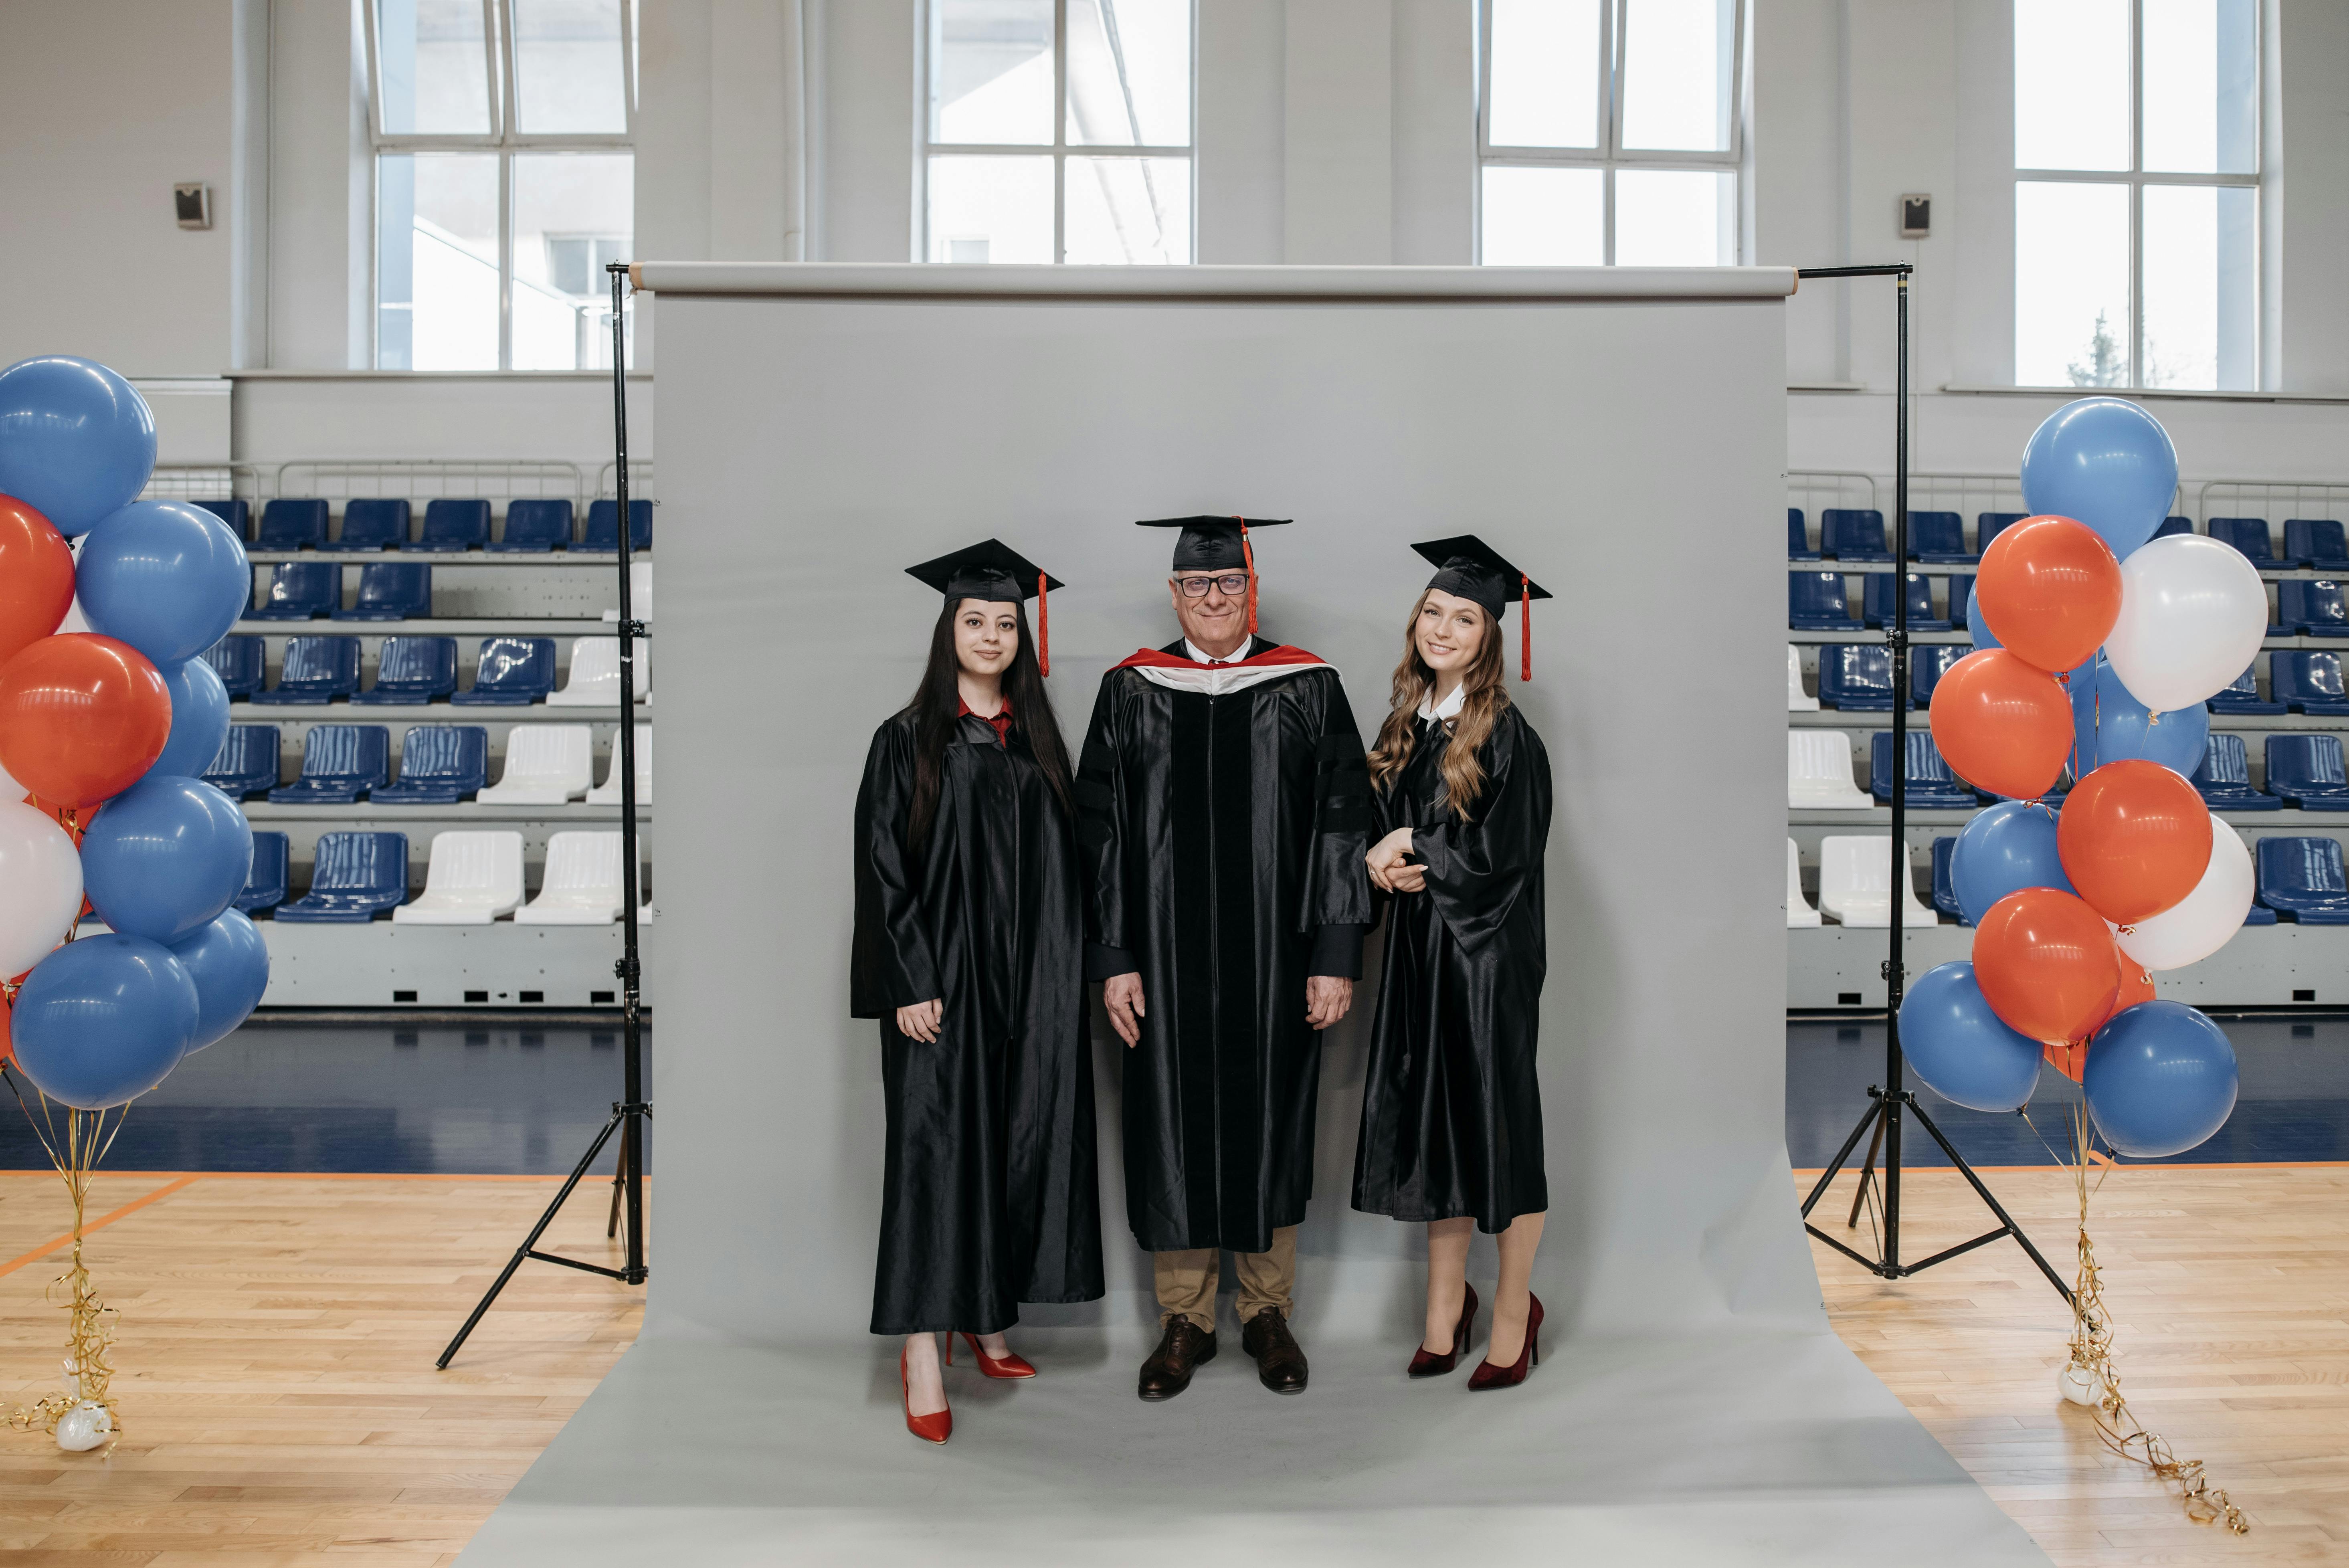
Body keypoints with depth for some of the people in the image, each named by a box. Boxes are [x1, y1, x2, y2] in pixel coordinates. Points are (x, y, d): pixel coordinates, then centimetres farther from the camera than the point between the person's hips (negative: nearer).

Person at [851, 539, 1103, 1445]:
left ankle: (989, 1321, 22)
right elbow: (882, 867, -6)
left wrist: (1067, 978, 5)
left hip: (1032, 982, 4)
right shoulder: (908, 740, -1)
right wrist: (909, 983, -14)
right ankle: (923, 1353, -1)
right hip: (941, 979, -4)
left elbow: (1063, 868, 11)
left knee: (1020, 1145, 8)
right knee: (936, 1144, -6)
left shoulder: (1039, 742, 11)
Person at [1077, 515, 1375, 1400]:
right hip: (1167, 959, 1)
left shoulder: (1308, 690, 1)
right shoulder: (1130, 693, 4)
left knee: (1268, 1125, 9)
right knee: (1174, 1128, 7)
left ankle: (1268, 1313, 26)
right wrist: (1111, 959, -4)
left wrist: (1337, 956, -8)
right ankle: (1184, 1319, 23)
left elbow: (1343, 827, -2)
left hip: (1275, 959, 0)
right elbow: (1100, 832, 3)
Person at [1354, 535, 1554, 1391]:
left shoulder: (1506, 733, -10)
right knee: (1431, 1121, 10)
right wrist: (1396, 864, -8)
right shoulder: (1405, 725, 9)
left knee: (1494, 1115, 2)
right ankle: (1445, 1304, 23)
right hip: (1418, 946, 6)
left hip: (1487, 948, -6)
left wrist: (1409, 852, -8)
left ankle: (1515, 1309, 17)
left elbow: (1504, 853, -15)